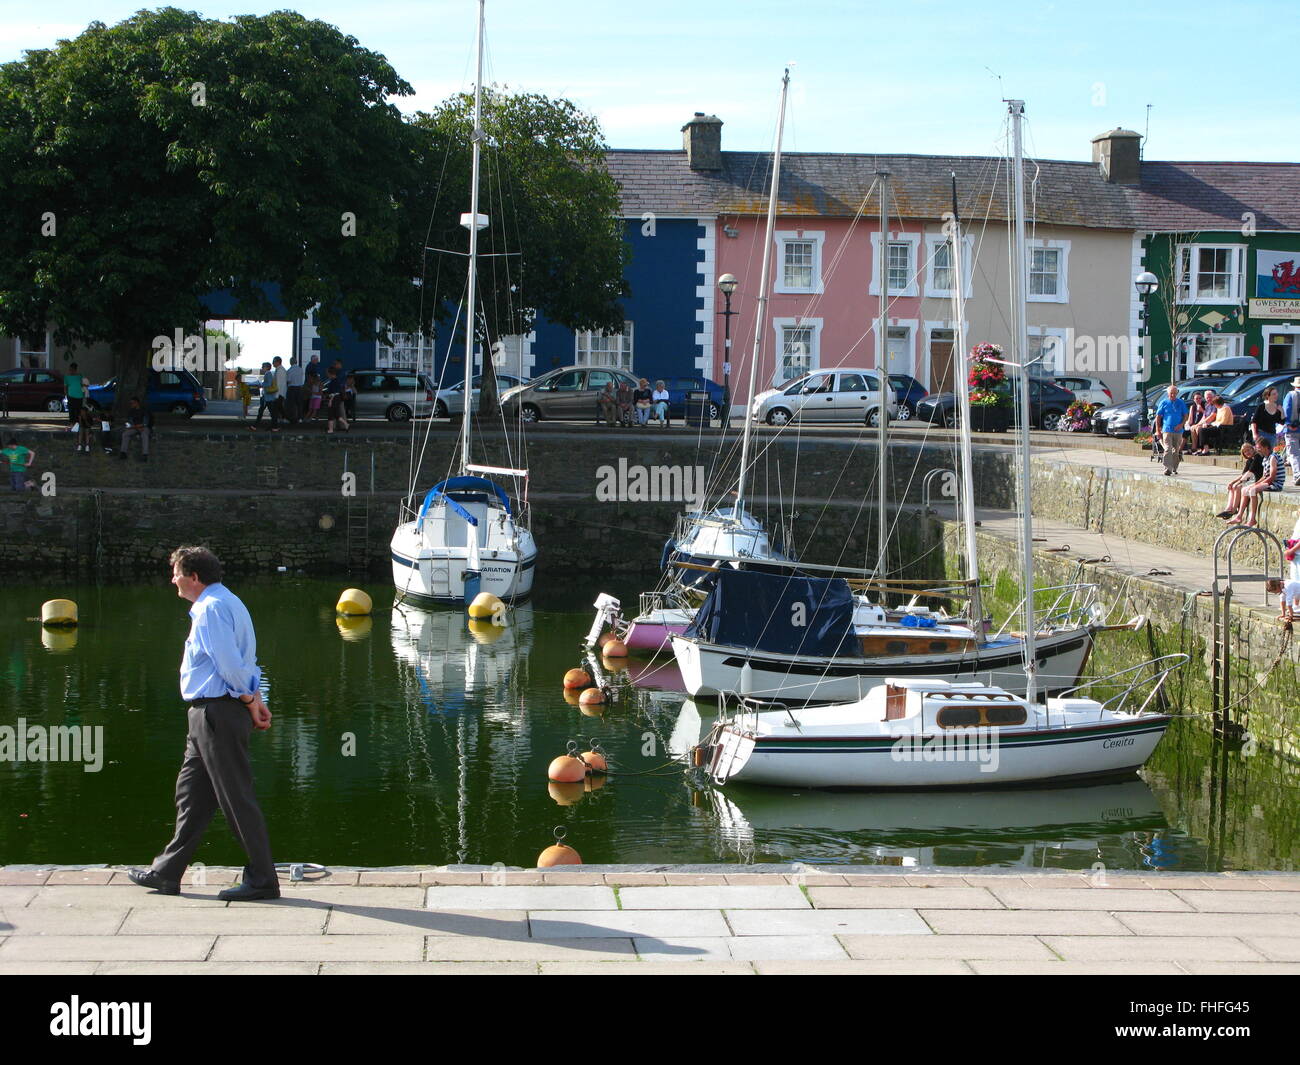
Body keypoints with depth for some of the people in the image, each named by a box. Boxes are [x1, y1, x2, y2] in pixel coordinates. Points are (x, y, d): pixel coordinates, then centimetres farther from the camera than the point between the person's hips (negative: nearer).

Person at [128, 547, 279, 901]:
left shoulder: (211, 609, -15)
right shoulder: (225, 603, 18)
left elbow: (231, 664, -21)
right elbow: (242, 663, 18)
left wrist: (251, 704, -12)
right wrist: (255, 699, 9)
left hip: (217, 713, -11)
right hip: (207, 715, 11)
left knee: (236, 799, -5)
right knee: (191, 792, 15)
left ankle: (263, 881, -1)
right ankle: (168, 873, 23)